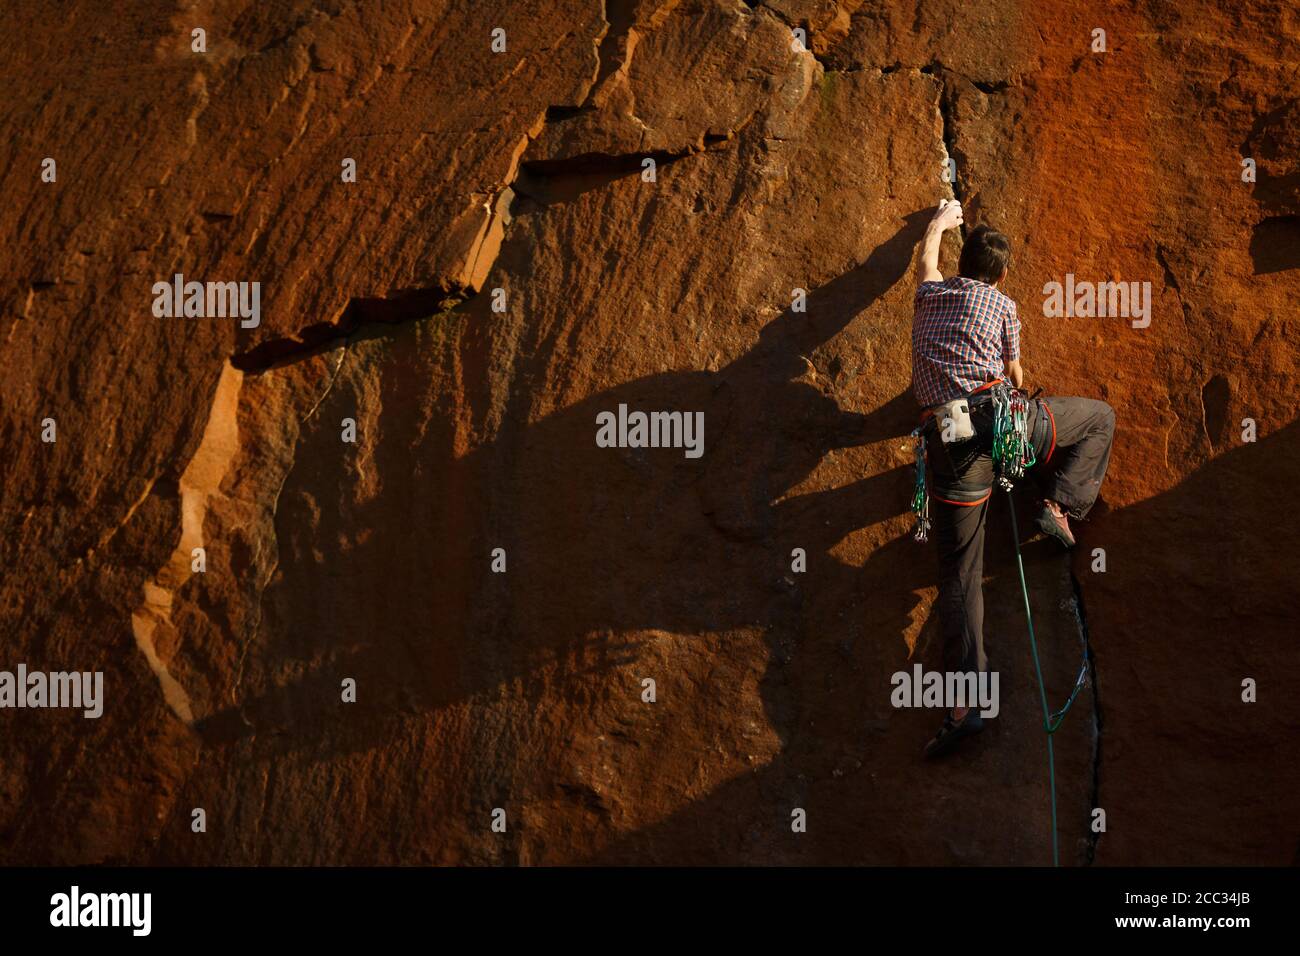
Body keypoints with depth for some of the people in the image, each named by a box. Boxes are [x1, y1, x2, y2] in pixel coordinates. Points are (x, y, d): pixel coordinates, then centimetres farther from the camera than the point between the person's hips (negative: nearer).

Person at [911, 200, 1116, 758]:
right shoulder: (1000, 305, 12)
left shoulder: (930, 295, 21)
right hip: (997, 417, -3)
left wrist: (939, 224, 66)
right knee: (1099, 418, 22)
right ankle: (1058, 505, 5)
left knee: (959, 576, 0)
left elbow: (926, 262, 45)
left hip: (948, 445, 3)